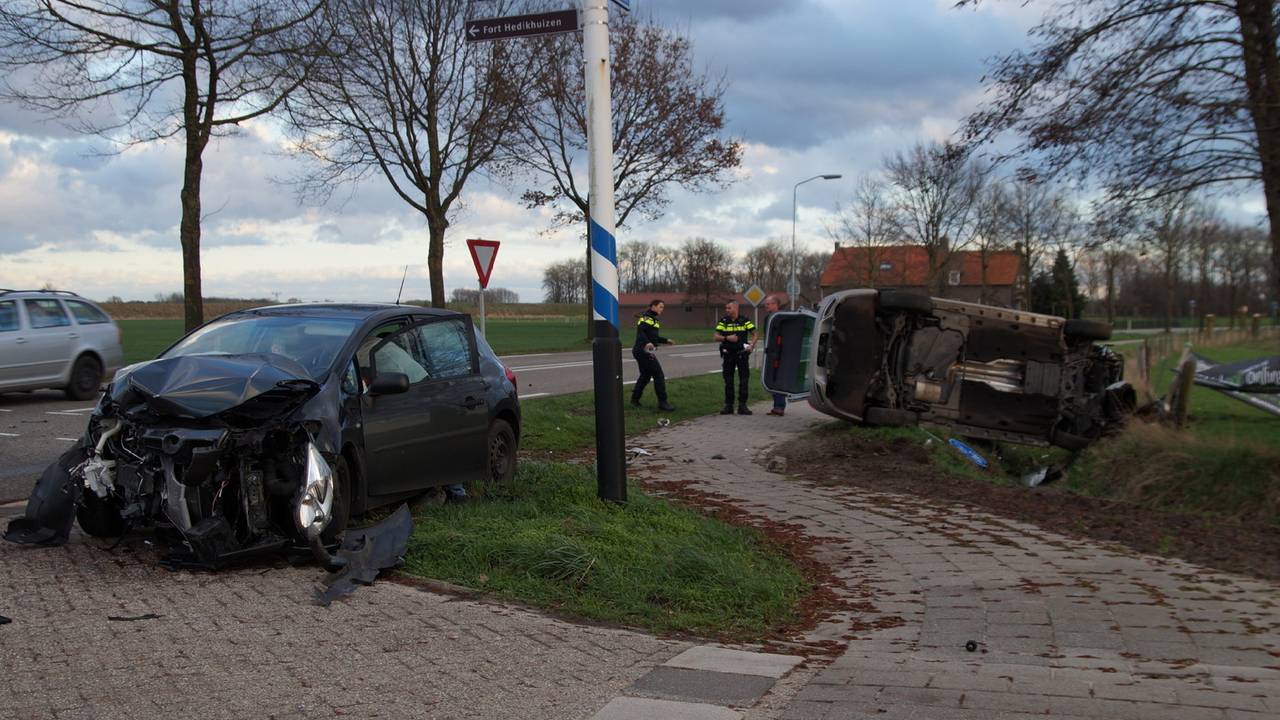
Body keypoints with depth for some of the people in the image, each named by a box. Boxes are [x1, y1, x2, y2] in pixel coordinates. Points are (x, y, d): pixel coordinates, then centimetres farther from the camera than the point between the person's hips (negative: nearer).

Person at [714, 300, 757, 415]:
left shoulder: (745, 321, 0)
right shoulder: (723, 321, 4)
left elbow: (754, 334, 2)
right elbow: (716, 337, 1)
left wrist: (751, 345, -17)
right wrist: (727, 338, -16)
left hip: (742, 353, -2)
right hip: (728, 354, 2)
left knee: (743, 380, -1)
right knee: (728, 381, 5)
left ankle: (742, 405, 5)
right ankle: (728, 405, 12)